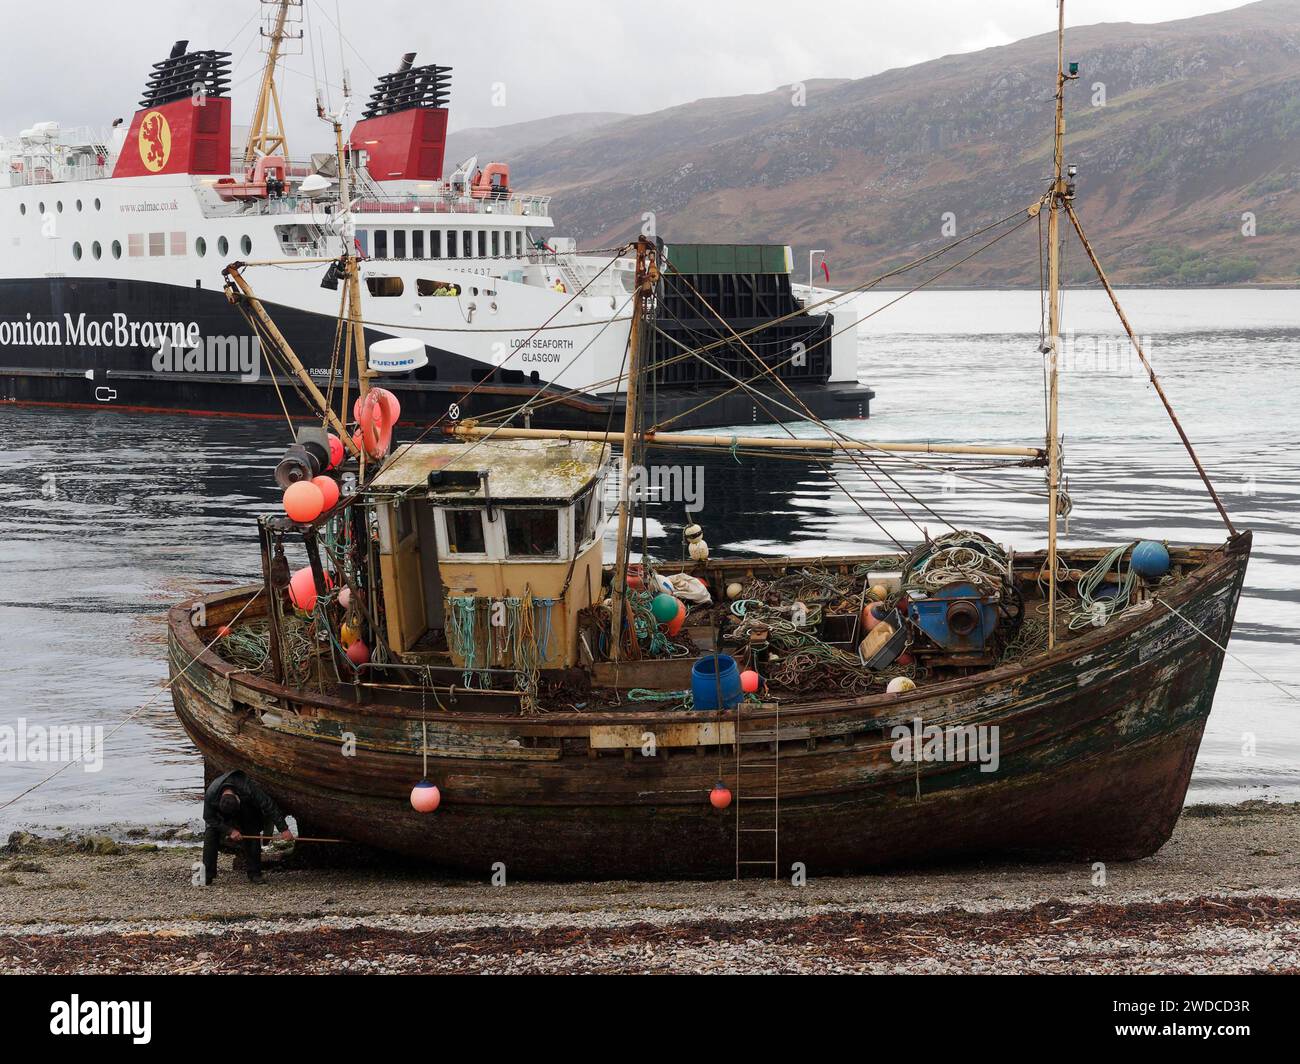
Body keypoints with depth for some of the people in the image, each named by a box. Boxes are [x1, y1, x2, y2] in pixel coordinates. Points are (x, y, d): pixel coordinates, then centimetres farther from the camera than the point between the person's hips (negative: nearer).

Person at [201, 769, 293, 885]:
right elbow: (210, 819, -23)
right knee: (210, 832, -19)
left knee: (253, 833, -15)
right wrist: (230, 830, -31)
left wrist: (283, 829, -39)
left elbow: (269, 806, -38)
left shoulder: (248, 789, -42)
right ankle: (207, 874, -16)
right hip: (219, 814, 0)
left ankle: (254, 873, -6)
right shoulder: (210, 796, -39)